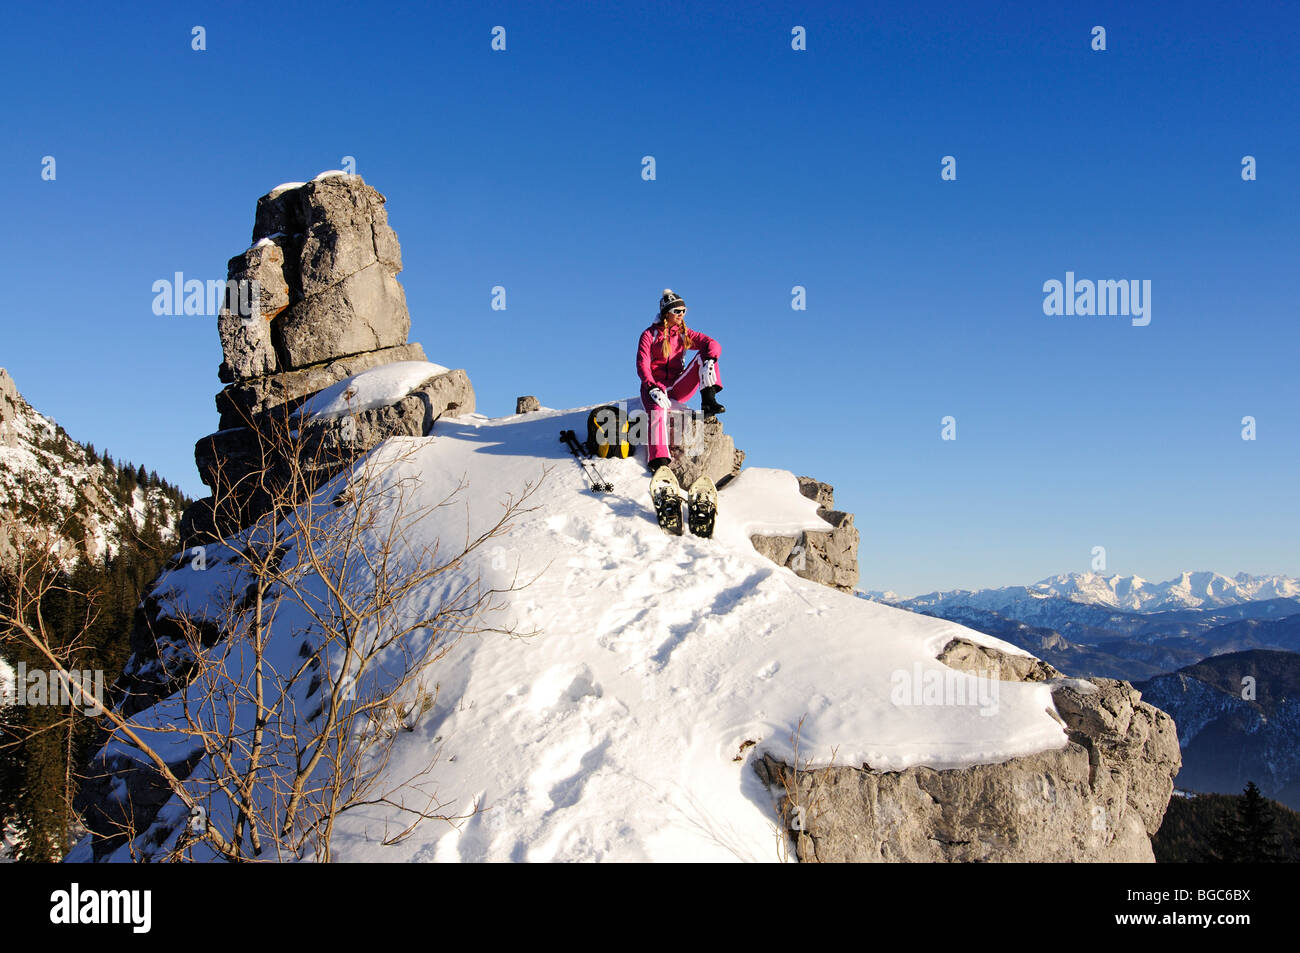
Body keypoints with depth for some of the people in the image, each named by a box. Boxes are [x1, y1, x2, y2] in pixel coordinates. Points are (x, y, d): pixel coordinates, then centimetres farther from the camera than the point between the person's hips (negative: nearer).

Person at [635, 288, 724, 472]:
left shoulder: (684, 334, 12)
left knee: (703, 356, -12)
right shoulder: (649, 335, 1)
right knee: (658, 412, -37)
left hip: (677, 388, 4)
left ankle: (708, 402, -26)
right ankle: (659, 462, -47)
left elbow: (712, 344, 0)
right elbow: (642, 366, -10)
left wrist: (710, 360, -24)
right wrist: (653, 388, -27)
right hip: (654, 386, -4)